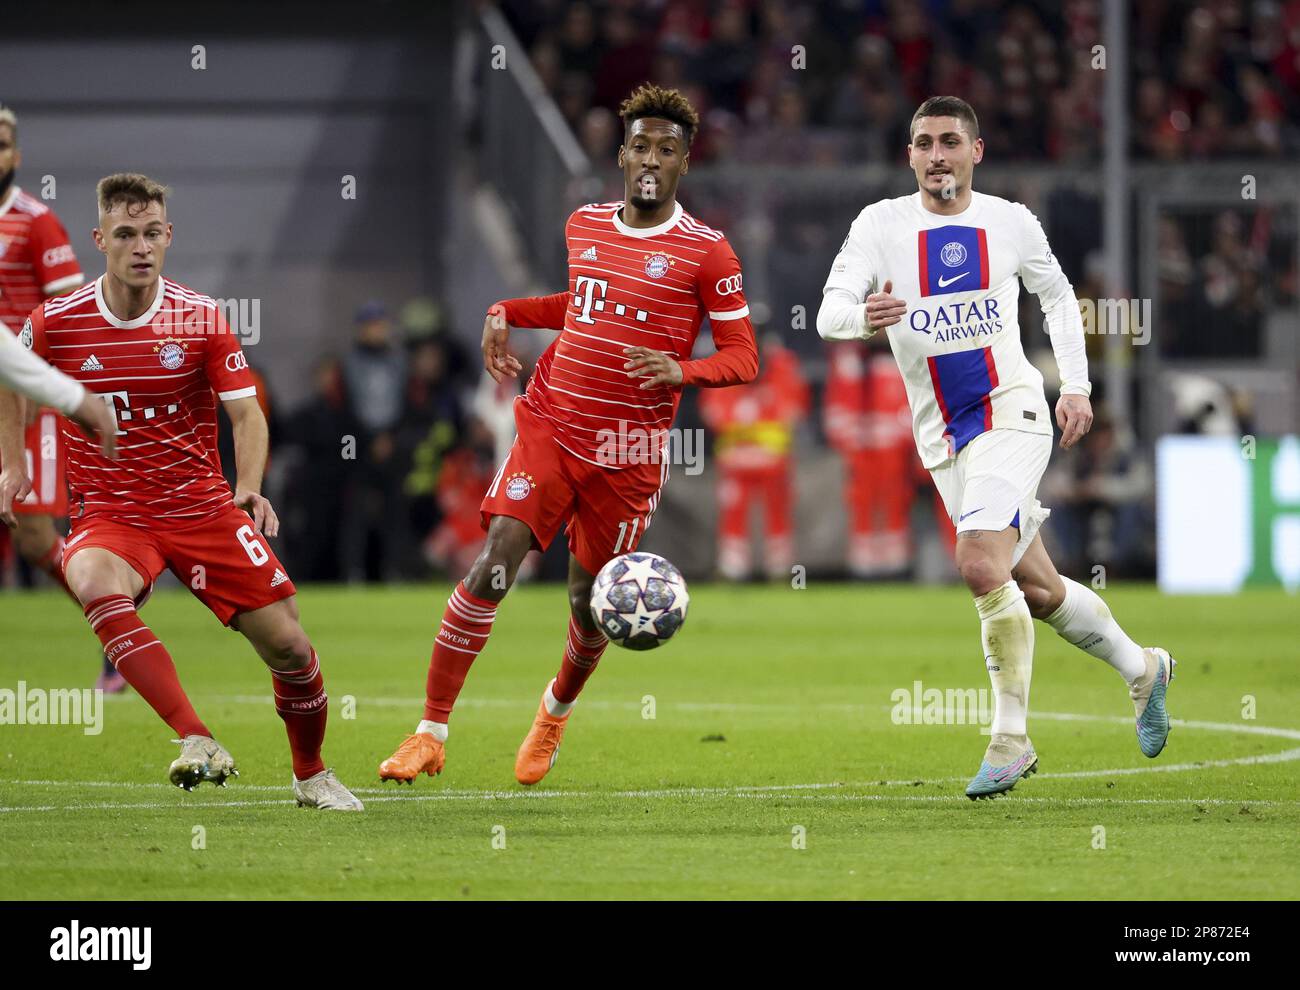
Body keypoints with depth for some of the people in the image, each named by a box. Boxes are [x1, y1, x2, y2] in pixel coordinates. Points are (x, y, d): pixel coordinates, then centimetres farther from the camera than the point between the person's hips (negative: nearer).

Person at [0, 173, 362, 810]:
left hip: (201, 506, 1)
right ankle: (196, 742, -42)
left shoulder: (202, 319, -4)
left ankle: (311, 776, 25)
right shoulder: (57, 322, -4)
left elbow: (246, 412, -4)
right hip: (109, 514, -1)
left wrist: (249, 487, -21)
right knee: (95, 585, -38)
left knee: (288, 647, -4)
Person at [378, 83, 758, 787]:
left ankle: (556, 712, 40)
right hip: (550, 429, 2)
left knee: (590, 602, 6)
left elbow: (742, 357, -5)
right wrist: (507, 313, 16)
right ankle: (430, 734, -11)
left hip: (627, 456, -2)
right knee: (491, 568, -15)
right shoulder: (584, 226, 9)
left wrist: (679, 371, -23)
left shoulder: (705, 252, -6)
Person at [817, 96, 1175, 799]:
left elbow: (1057, 295, 17)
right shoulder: (881, 225, -3)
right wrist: (862, 315, -38)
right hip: (942, 437, 3)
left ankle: (1011, 738, -14)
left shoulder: (1010, 223, -1)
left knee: (982, 564, -23)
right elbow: (829, 312, -15)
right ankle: (1141, 668, 35)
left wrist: (1076, 385, 10)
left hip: (1011, 412, -3)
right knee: (1038, 589, 11)